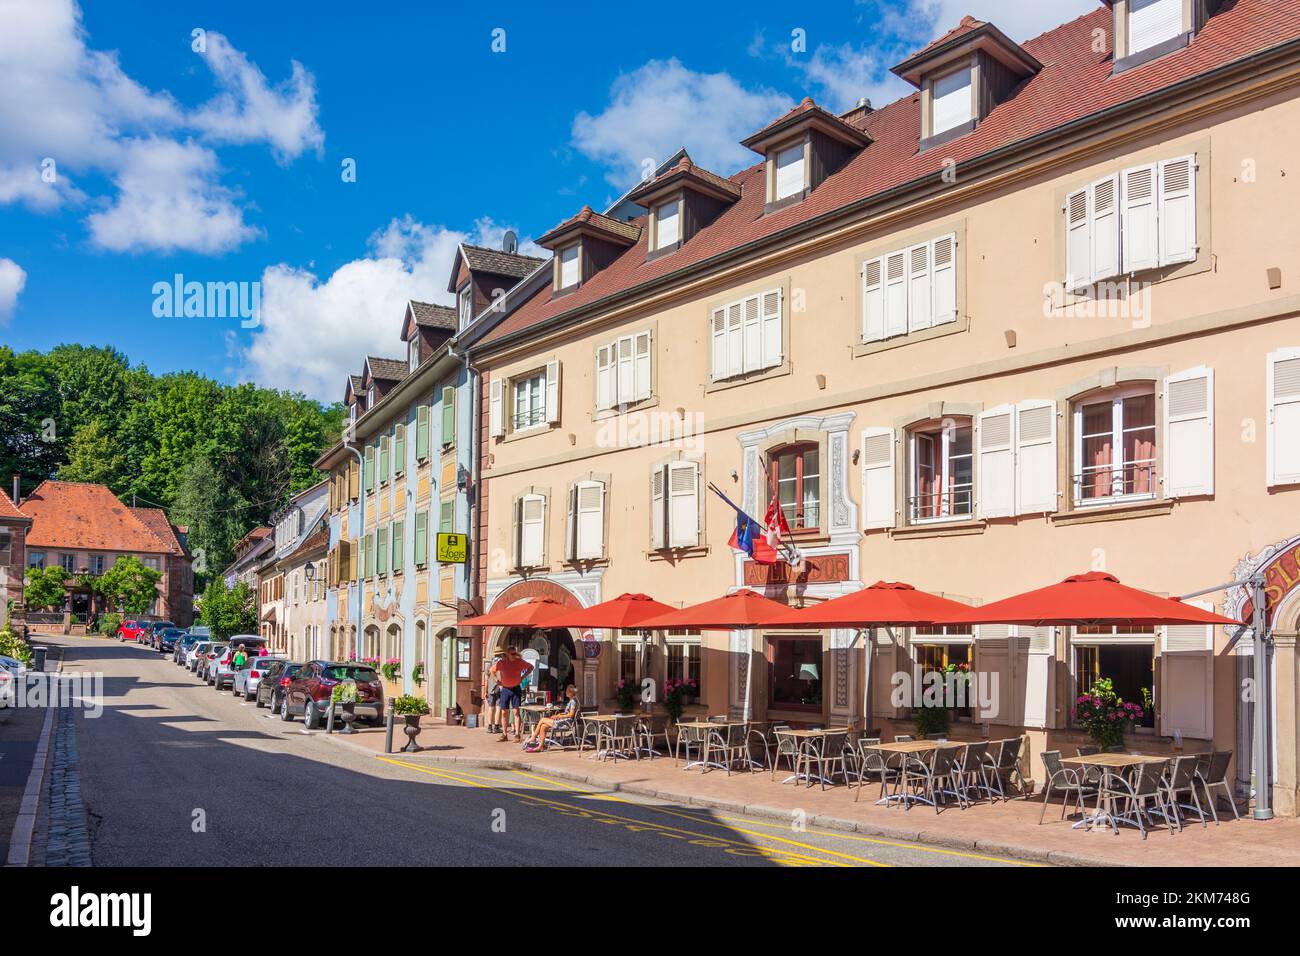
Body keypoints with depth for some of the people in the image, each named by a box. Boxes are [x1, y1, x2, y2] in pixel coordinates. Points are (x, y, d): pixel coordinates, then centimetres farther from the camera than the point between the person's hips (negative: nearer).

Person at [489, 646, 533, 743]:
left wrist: (523, 677, 0)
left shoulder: (519, 661, -7)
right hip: (505, 689, 2)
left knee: (516, 711, -7)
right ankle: (504, 735, 14)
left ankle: (517, 735, -6)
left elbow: (531, 667, 9)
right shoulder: (501, 663, -6)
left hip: (516, 688, -1)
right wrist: (497, 679, 0)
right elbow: (491, 671, 11)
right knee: (504, 712, 5)